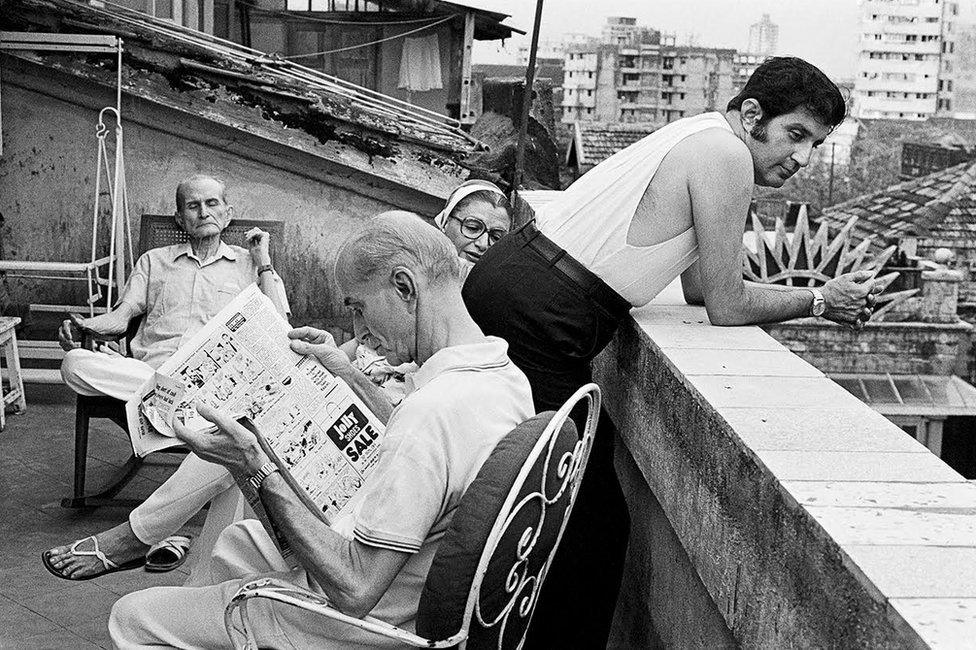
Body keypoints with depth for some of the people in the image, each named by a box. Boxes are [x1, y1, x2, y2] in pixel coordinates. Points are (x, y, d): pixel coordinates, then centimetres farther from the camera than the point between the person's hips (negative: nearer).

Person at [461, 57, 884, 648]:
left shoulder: (700, 140, 18)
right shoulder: (727, 156, -12)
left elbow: (700, 284, 18)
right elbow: (726, 307, -9)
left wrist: (829, 296, 14)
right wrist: (819, 301, 6)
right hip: (538, 324, -10)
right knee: (593, 518, -3)